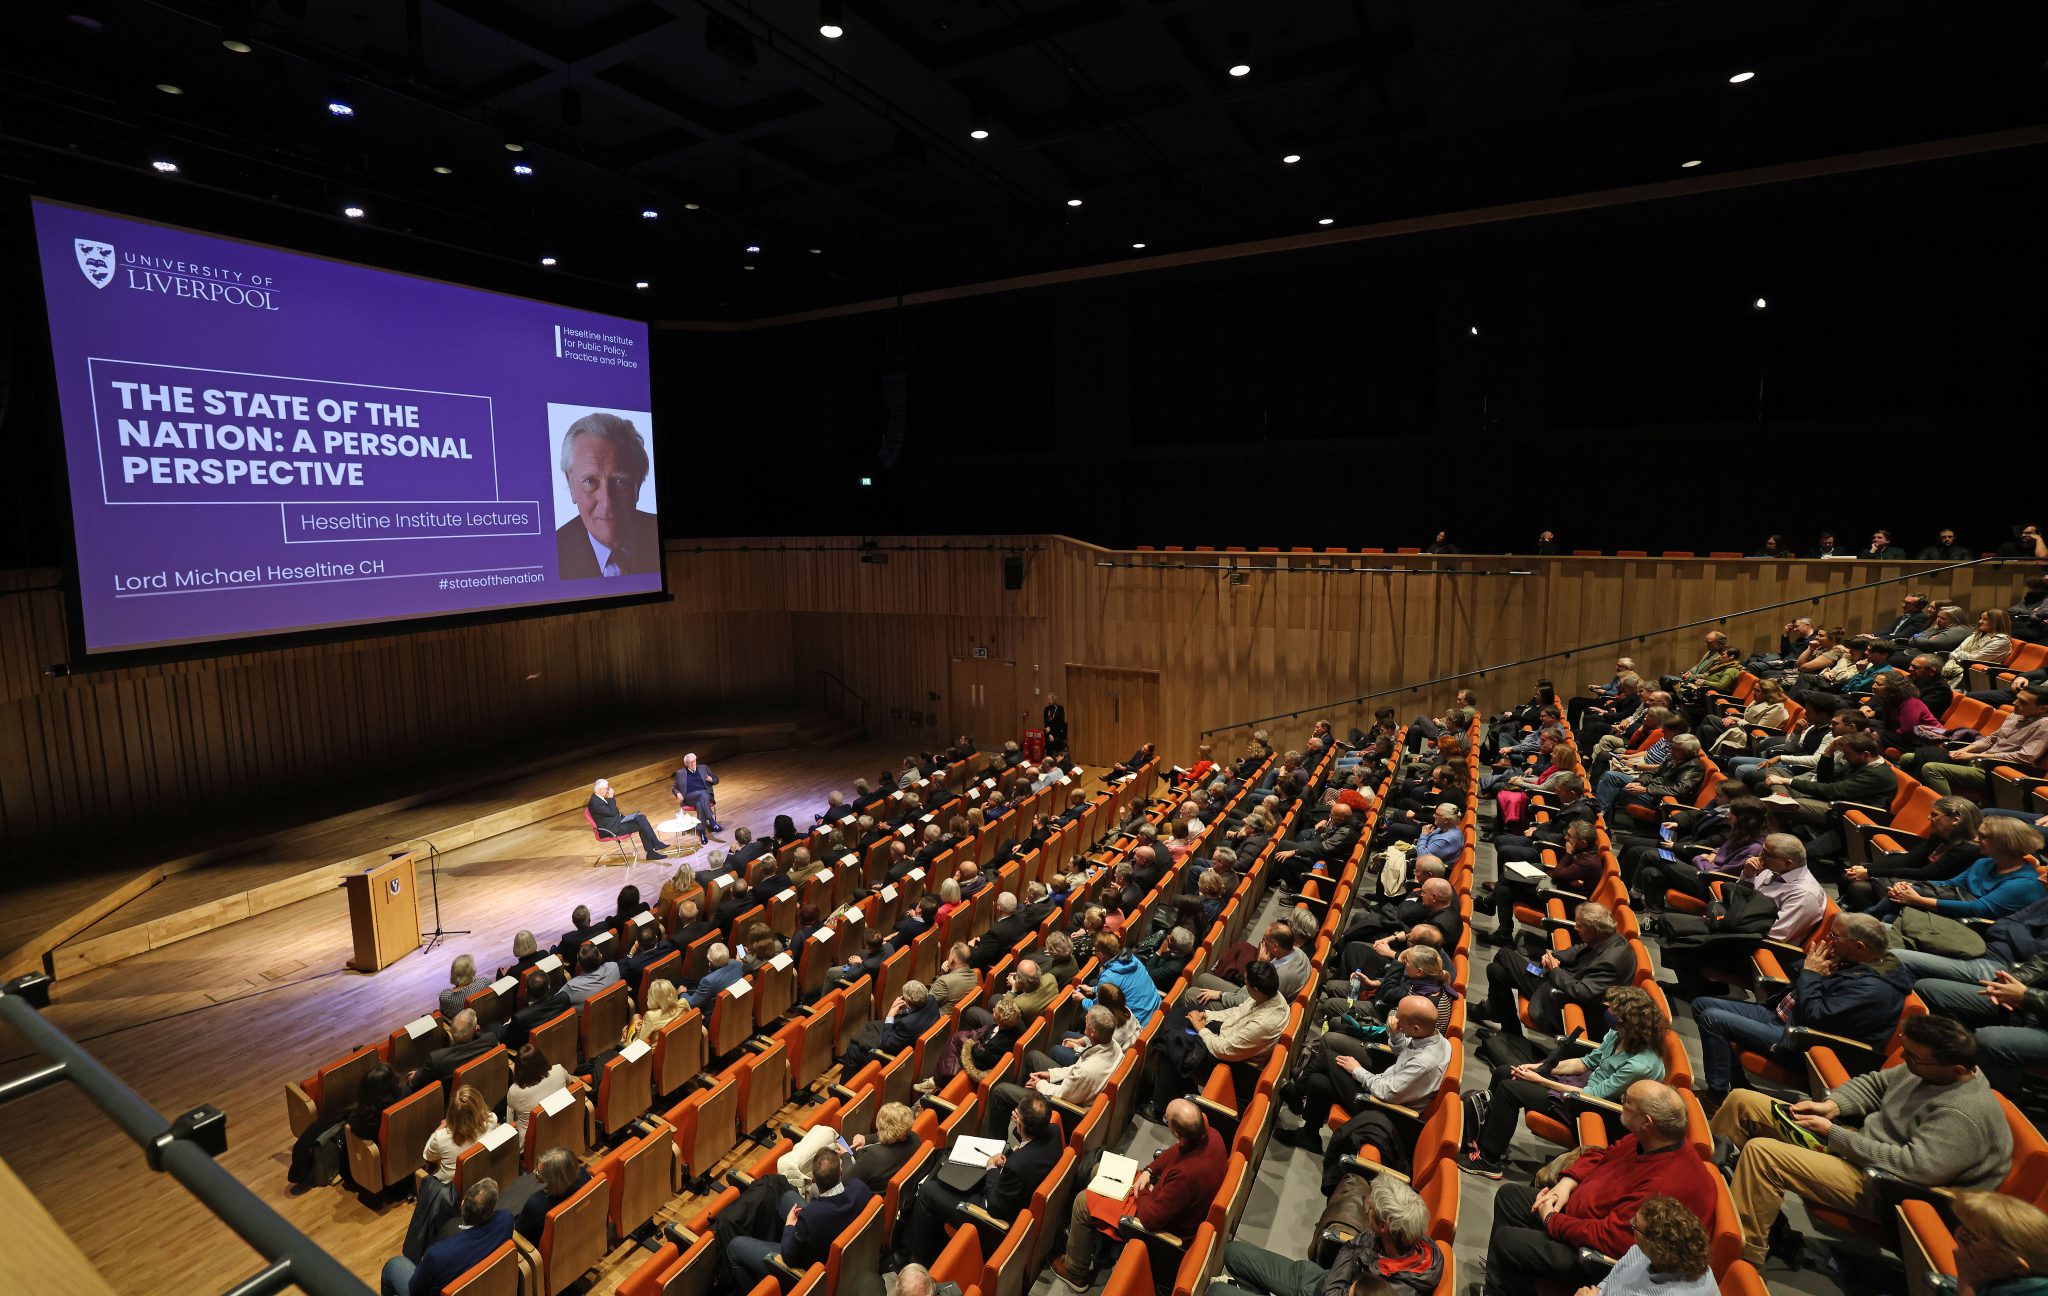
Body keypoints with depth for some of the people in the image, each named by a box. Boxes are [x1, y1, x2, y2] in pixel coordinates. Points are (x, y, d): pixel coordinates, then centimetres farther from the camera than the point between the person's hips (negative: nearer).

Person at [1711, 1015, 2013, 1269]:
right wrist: (1832, 1104, -3)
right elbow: (1876, 1084, 14)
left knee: (1761, 1153, -28)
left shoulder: (1964, 1116, -26)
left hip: (1877, 1188, -9)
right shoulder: (1929, 1067, 0)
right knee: (1742, 1100, 0)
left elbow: (1914, 1166, -29)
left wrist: (1832, 1133, -22)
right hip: (1859, 1139, 9)